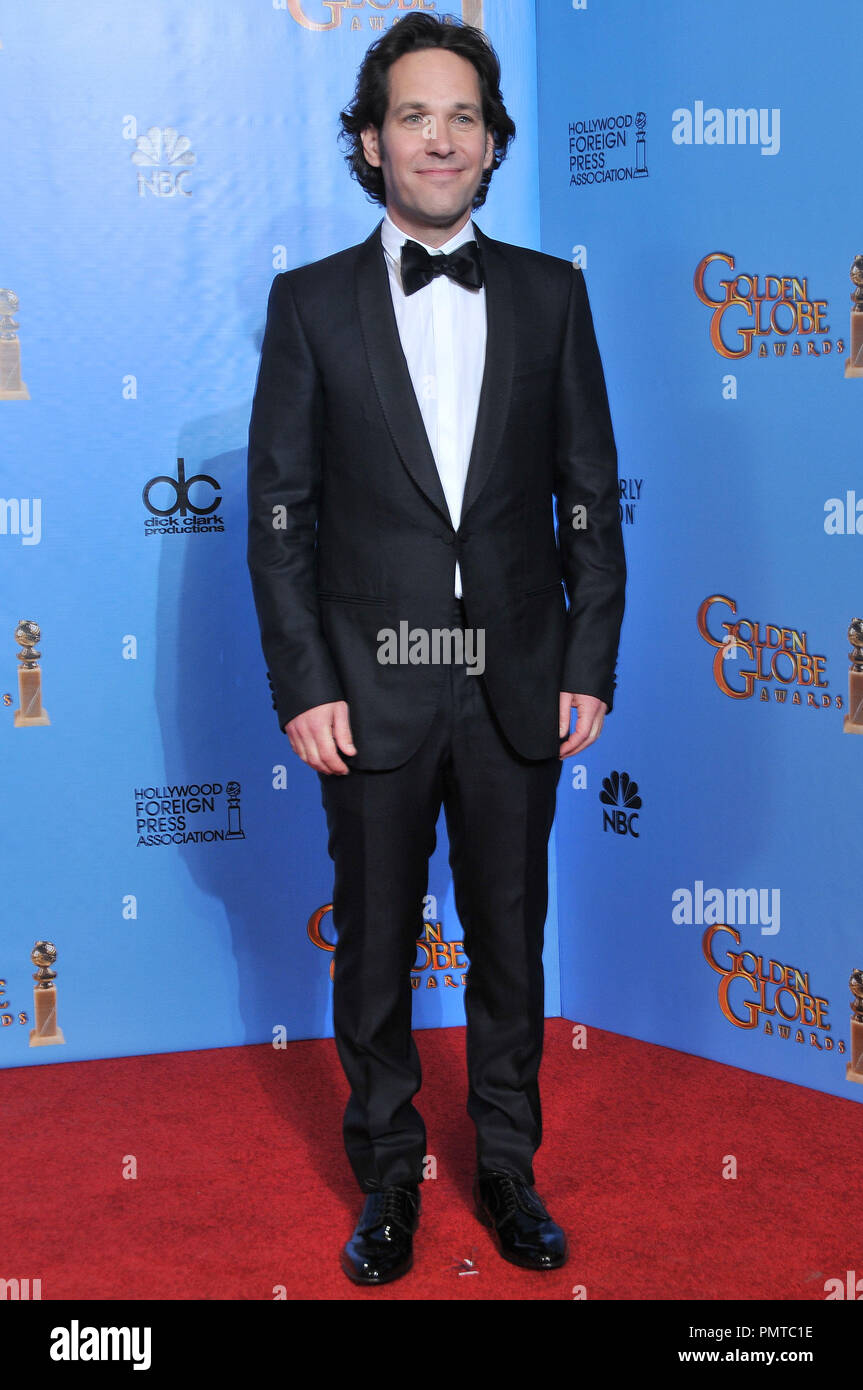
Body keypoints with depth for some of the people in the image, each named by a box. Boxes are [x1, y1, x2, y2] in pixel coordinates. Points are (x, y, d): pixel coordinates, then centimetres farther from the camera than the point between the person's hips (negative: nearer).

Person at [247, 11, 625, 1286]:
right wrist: (303, 687, -8)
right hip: (372, 687, -1)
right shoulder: (312, 303, 0)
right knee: (375, 944, 11)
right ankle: (388, 1172, 29)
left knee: (511, 938, 13)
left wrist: (591, 665, -1)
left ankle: (507, 1165, 31)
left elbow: (590, 493, 4)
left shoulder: (551, 294, 3)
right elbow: (279, 510, -2)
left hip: (517, 686, 1)